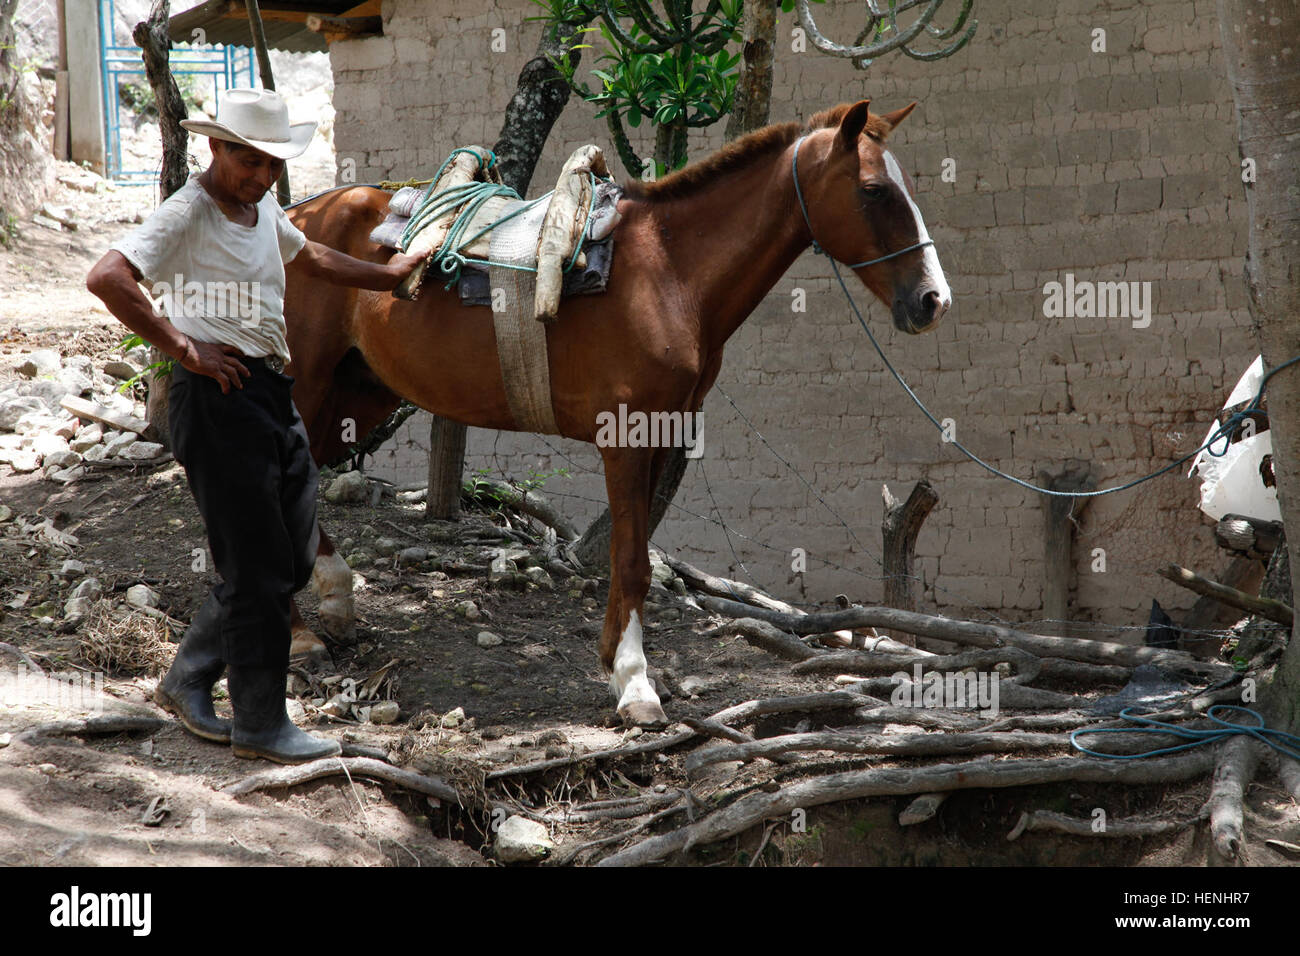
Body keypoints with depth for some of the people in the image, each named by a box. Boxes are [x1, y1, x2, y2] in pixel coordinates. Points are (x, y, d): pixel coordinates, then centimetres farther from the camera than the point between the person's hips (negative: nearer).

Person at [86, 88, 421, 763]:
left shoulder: (262, 208, 15)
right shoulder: (188, 213, -13)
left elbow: (310, 257, 37)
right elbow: (106, 278, -26)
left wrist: (387, 276, 47)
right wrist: (183, 348, -21)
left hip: (273, 393, 9)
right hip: (219, 397, -9)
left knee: (294, 559, 14)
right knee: (258, 570, -4)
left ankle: (188, 681, 26)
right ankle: (260, 726, 7)